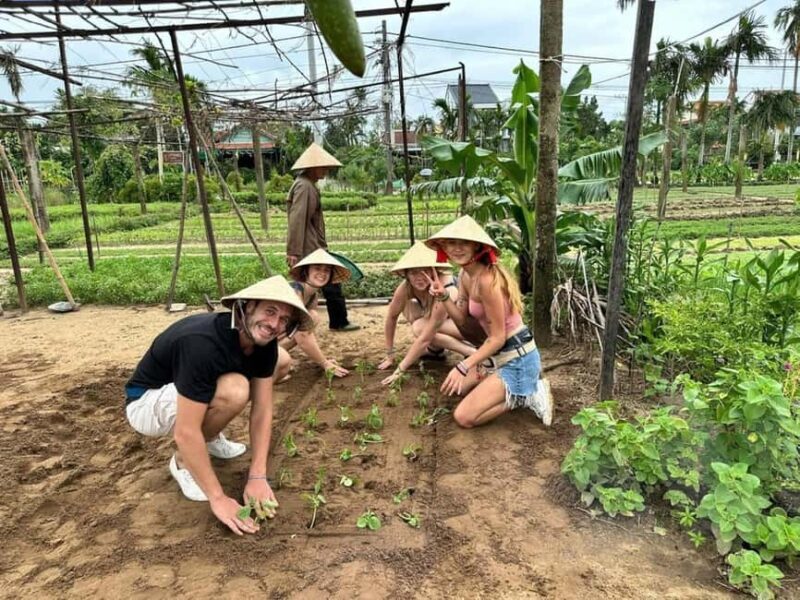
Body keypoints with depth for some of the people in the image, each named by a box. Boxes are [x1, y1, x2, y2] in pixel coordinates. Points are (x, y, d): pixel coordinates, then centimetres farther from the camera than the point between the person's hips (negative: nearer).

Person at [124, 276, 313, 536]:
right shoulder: (203, 344, -37)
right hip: (146, 401, -7)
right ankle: (183, 462, -6)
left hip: (196, 392, 7)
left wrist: (258, 476, -18)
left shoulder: (263, 341, -14)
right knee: (233, 391, -36)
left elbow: (262, 409, -11)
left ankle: (210, 438, 12)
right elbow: (185, 434, -35)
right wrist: (218, 499, -30)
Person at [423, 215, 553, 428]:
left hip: (517, 358, -9)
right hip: (498, 354, 9)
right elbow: (461, 316, 5)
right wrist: (443, 295, -13)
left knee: (463, 417, -8)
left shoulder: (487, 279, -26)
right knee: (452, 387, 22)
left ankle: (525, 396, 1)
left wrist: (463, 367, -20)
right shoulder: (466, 274, 2)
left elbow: (497, 338, -22)